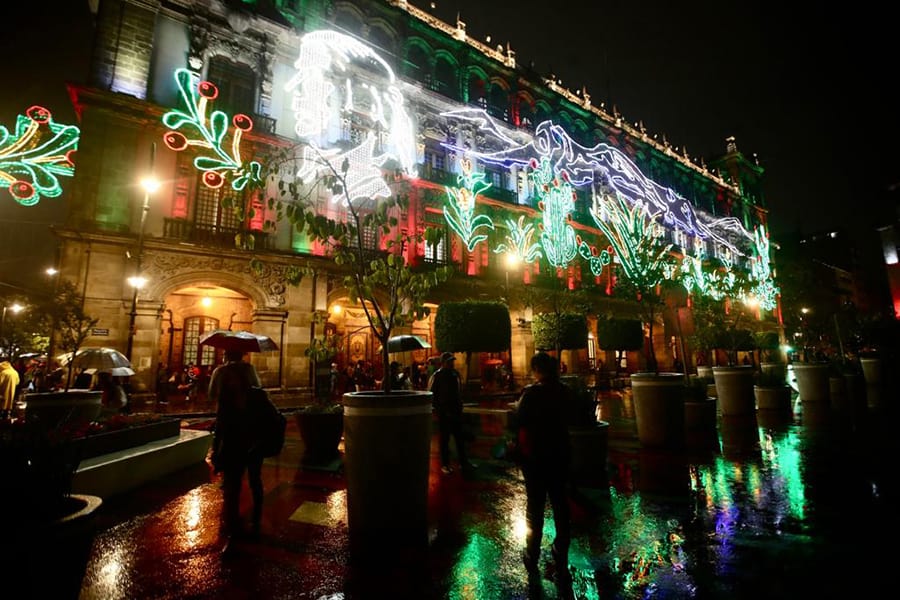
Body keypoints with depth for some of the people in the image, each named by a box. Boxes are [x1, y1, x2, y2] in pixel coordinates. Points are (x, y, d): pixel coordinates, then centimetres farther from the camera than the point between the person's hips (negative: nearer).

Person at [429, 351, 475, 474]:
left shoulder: (455, 374, 7)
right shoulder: (437, 376, -11)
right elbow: (431, 395, -11)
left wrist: (460, 406, 13)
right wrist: (439, 409, -13)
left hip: (456, 411, 6)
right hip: (444, 413, -5)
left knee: (459, 437, 13)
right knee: (445, 439, 4)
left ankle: (463, 461, 23)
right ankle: (445, 464, 15)